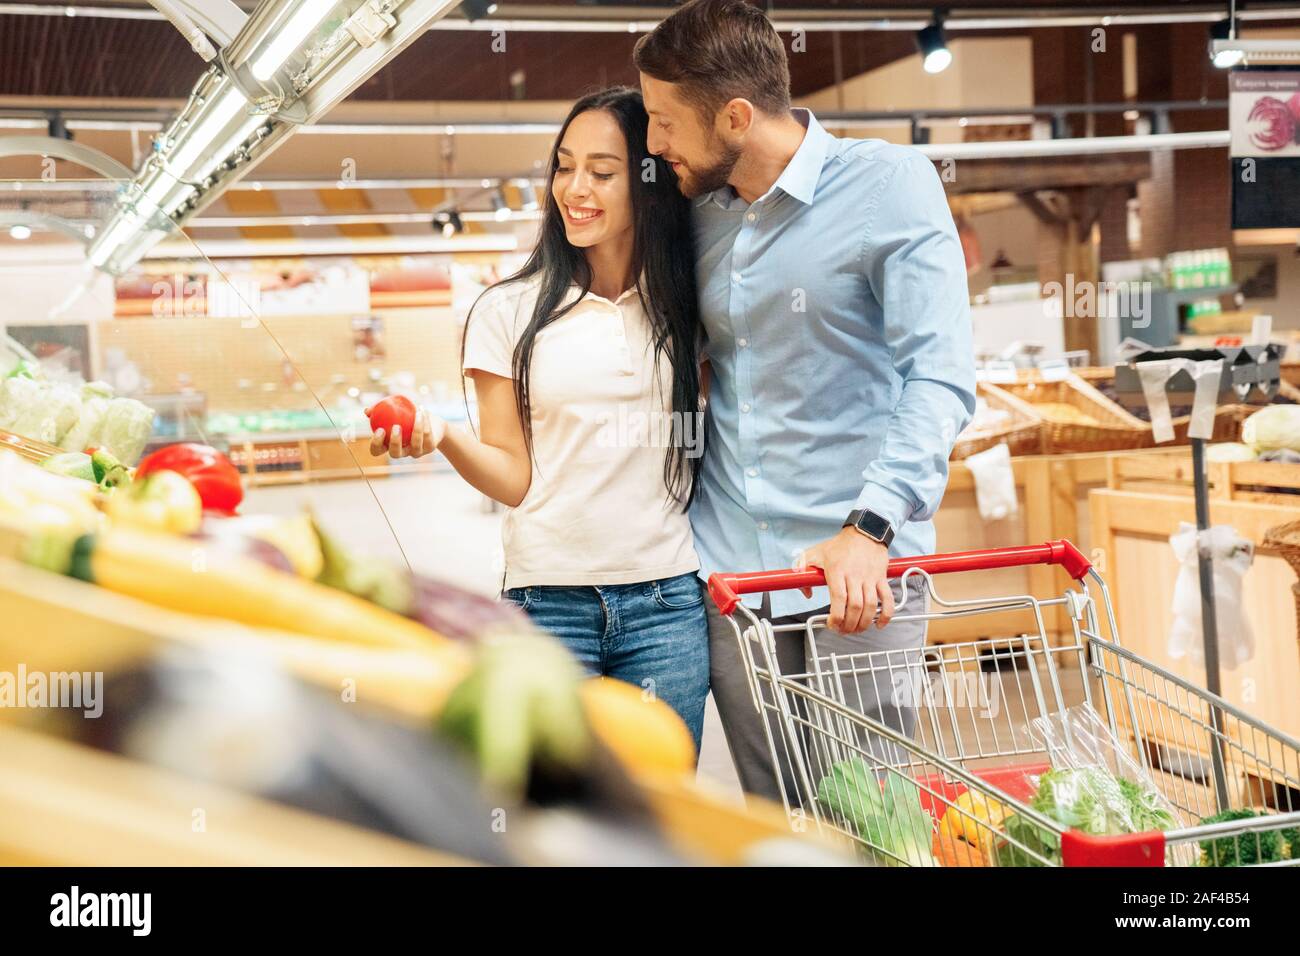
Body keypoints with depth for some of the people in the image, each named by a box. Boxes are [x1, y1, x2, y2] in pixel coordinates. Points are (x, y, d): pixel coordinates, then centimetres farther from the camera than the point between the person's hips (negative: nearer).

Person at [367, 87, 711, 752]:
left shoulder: (686, 308, 7)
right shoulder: (510, 311, 3)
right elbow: (514, 477, 1)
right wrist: (442, 437, -16)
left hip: (666, 601, 1)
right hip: (548, 599, -1)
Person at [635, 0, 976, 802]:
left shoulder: (891, 184, -6)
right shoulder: (699, 212, 10)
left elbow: (940, 376, -15)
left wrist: (870, 528, -26)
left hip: (858, 567, -5)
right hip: (730, 568, 5)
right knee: (771, 815, 11)